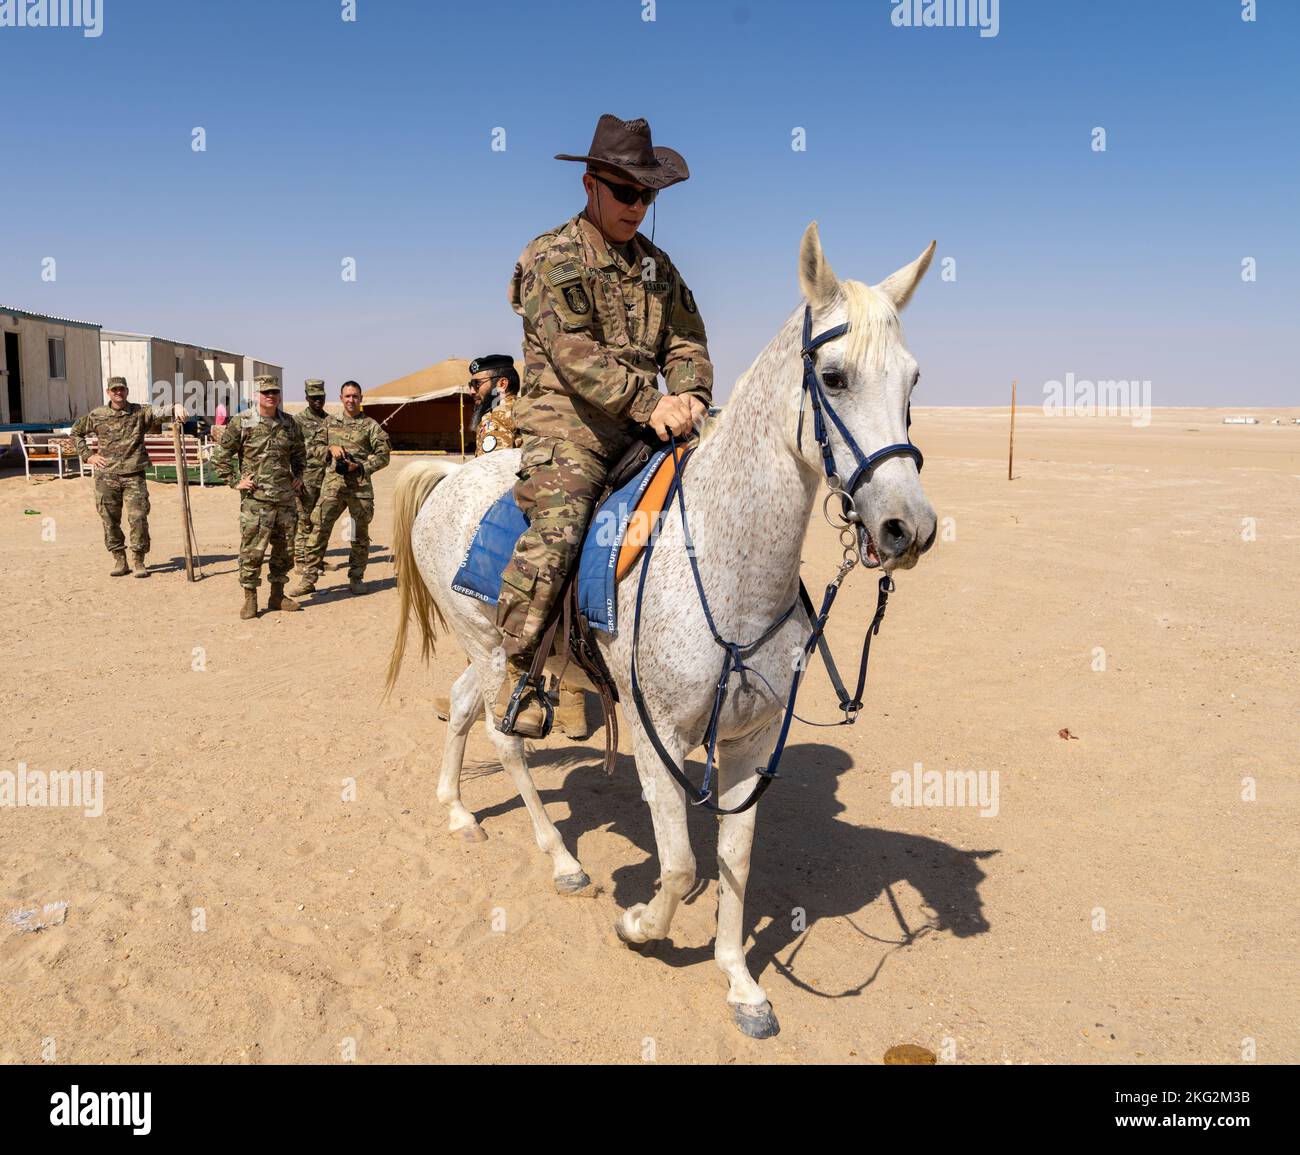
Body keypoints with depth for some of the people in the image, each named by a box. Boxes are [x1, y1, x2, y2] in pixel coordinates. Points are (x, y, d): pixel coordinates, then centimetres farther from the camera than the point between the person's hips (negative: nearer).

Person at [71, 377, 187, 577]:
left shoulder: (140, 412, 4)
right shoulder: (96, 416, 8)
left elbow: (160, 413, -13)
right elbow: (76, 433, 21)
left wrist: (175, 408, -34)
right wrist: (87, 455, 10)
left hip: (134, 476, -2)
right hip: (106, 477, 2)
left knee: (138, 518, -6)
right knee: (110, 521, 5)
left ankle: (139, 561, 7)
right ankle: (120, 561, 17)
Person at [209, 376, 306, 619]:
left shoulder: (289, 423, 9)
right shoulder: (241, 422, -4)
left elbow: (299, 453, 26)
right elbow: (220, 455, 0)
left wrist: (298, 476, 14)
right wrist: (234, 481, -5)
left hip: (285, 497, 5)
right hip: (255, 499, -5)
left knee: (285, 549, 10)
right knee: (252, 550, -5)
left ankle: (277, 595, 23)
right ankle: (250, 599, 6)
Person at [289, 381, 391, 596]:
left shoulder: (371, 425, 5)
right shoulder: (330, 422, 14)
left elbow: (383, 455, 2)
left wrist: (359, 467, -9)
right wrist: (330, 448, -1)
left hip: (360, 486, -1)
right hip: (332, 484, 1)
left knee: (360, 534, 6)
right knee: (319, 530, -5)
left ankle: (356, 578, 17)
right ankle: (308, 579, -2)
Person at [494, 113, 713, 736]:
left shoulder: (655, 264, 19)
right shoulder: (552, 257, -1)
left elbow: (685, 340, 13)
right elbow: (574, 354, -14)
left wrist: (689, 393, -10)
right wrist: (648, 403, -24)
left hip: (643, 425, 6)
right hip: (568, 426, -6)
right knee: (554, 532, -27)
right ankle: (519, 674, -11)